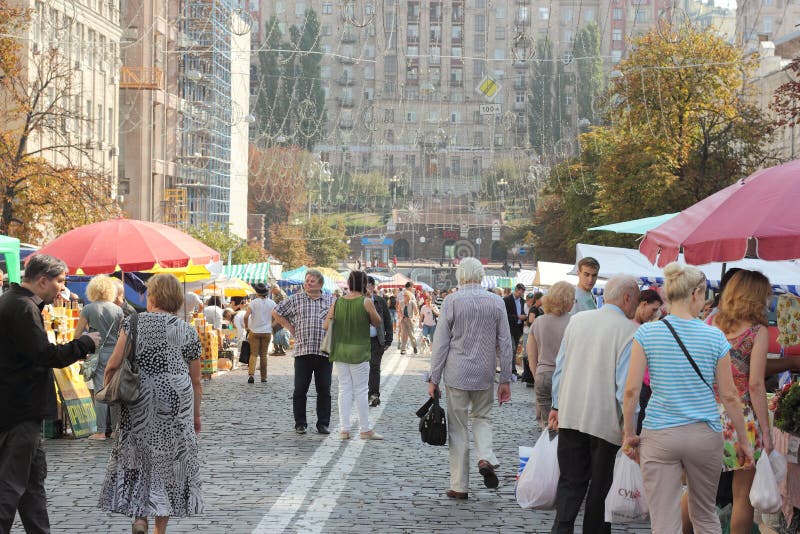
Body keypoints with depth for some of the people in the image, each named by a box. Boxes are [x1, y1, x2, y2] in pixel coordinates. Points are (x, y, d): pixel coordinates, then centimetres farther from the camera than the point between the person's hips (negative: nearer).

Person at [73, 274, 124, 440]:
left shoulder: (88, 309, -3)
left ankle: (101, 431, -1)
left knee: (100, 391, -1)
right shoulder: (118, 310, 3)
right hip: (115, 351, 2)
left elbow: (77, 334, -3)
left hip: (98, 353, -2)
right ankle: (116, 428, 13)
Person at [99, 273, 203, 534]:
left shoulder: (134, 322, -1)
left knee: (136, 455, 13)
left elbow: (114, 365, -7)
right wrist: (196, 415, 18)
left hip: (138, 402, -1)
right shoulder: (188, 331, 4)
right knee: (170, 458, 9)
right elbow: (196, 381, 7)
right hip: (177, 403, 1)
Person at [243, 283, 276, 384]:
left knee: (253, 354, 1)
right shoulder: (271, 303, 0)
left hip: (254, 332, -2)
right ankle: (263, 377, 14)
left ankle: (251, 374, -16)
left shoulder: (254, 302, -8)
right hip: (267, 332, 2)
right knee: (263, 355, 11)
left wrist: (246, 326, -1)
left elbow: (246, 316, -17)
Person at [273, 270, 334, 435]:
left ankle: (323, 423, 12)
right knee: (300, 390, 1)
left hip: (325, 352, 1)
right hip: (303, 351, -1)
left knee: (324, 390, 4)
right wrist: (290, 328, 7)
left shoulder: (331, 301, 9)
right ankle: (300, 424, 10)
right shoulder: (296, 299, 6)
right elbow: (276, 313, 14)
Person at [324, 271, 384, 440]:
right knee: (361, 391, 2)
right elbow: (377, 323, 0)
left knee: (344, 389, 9)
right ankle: (365, 429, 8)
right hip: (358, 352, -4)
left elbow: (326, 326, 3)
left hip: (340, 351, 4)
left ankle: (344, 428, 7)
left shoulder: (337, 302, 1)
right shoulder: (366, 302, -10)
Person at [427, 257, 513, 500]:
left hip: (456, 374, -2)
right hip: (484, 374, 2)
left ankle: (460, 486, 8)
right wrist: (505, 379, 9)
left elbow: (441, 343, -5)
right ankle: (485, 457, -6)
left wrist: (434, 379, 1)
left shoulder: (451, 301, -6)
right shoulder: (496, 302, 1)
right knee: (482, 417, 21)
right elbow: (505, 344, 3)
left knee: (458, 428, 5)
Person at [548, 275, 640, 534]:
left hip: (569, 415, 4)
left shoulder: (576, 320, 5)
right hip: (605, 419, -4)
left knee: (570, 481, 9)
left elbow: (560, 366, 10)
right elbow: (626, 383, -15)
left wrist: (557, 406, 18)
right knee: (600, 485, 10)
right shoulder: (629, 331, -11)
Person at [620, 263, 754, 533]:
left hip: (658, 437, -1)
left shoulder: (646, 333, -5)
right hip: (705, 435, 1)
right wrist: (744, 441, 10)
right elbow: (729, 396, 0)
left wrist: (629, 434, 5)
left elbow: (631, 390, -6)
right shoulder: (715, 337, -3)